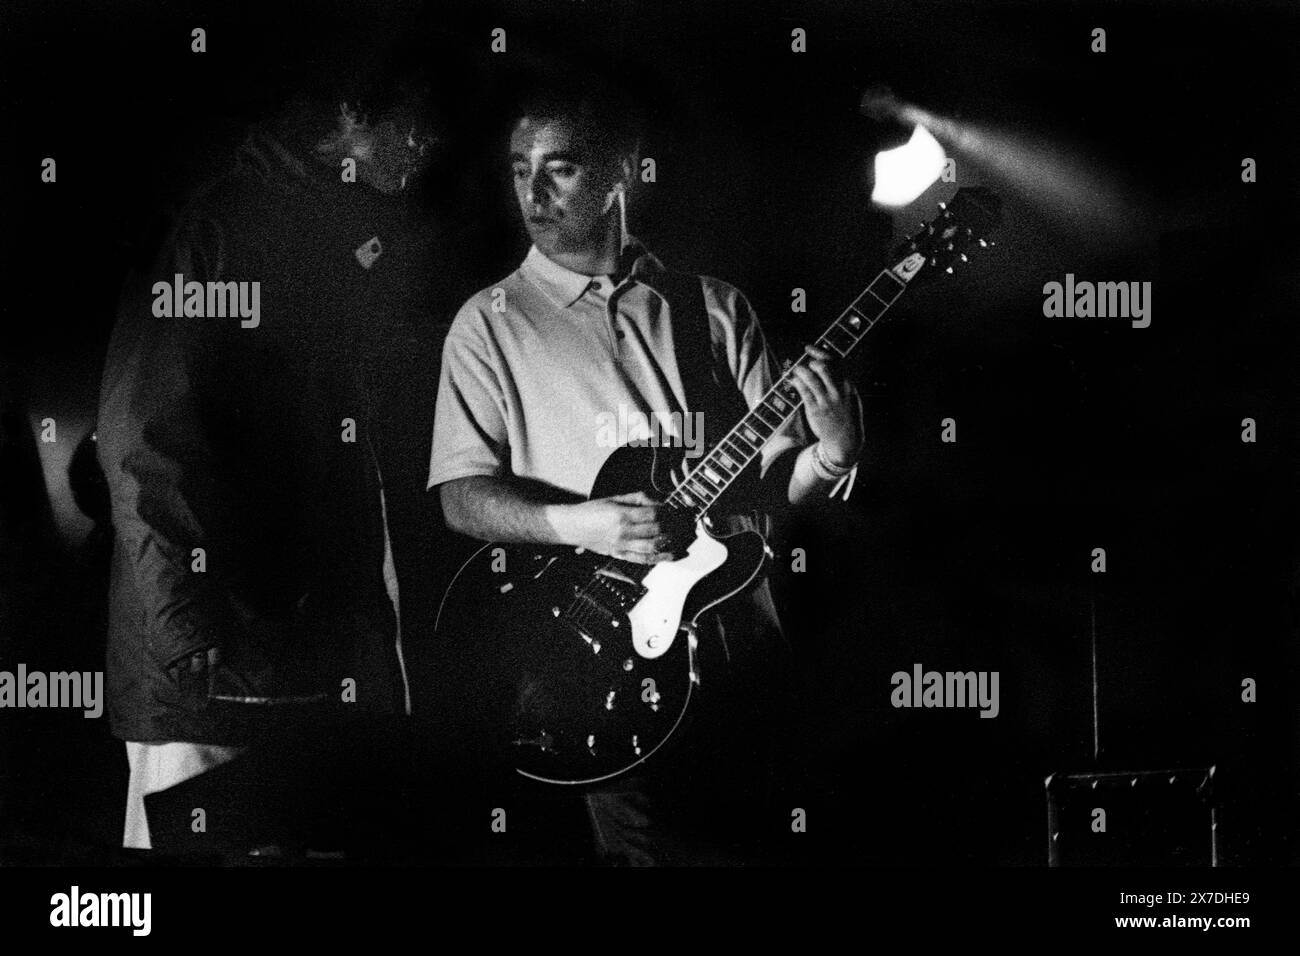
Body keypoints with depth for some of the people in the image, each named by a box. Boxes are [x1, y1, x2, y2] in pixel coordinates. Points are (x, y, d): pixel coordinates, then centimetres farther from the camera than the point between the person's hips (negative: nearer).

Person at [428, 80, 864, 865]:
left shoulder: (716, 309, 10)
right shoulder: (493, 324, 5)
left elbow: (773, 481, 7)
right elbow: (461, 497, -3)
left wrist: (831, 456, -14)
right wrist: (580, 524, -18)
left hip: (734, 645, 3)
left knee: (728, 837, 6)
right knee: (660, 843, -14)